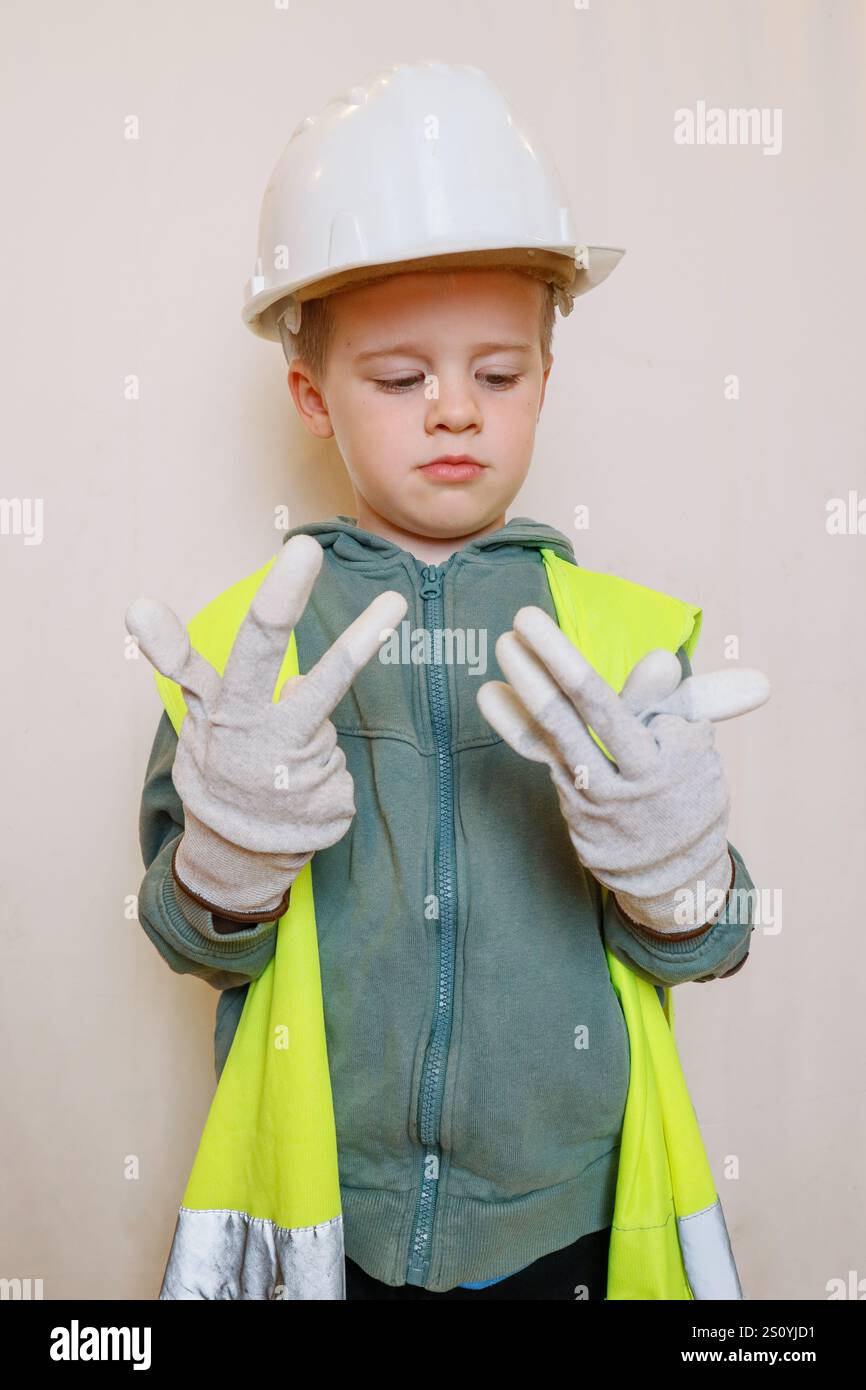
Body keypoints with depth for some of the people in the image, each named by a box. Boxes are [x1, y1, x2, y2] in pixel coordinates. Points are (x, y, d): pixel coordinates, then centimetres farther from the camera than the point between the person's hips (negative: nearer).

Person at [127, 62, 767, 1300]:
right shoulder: (252, 640, -7)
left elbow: (705, 945, -4)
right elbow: (196, 942, -5)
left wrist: (674, 864, -25)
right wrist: (228, 852, -26)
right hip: (312, 1212, 0)